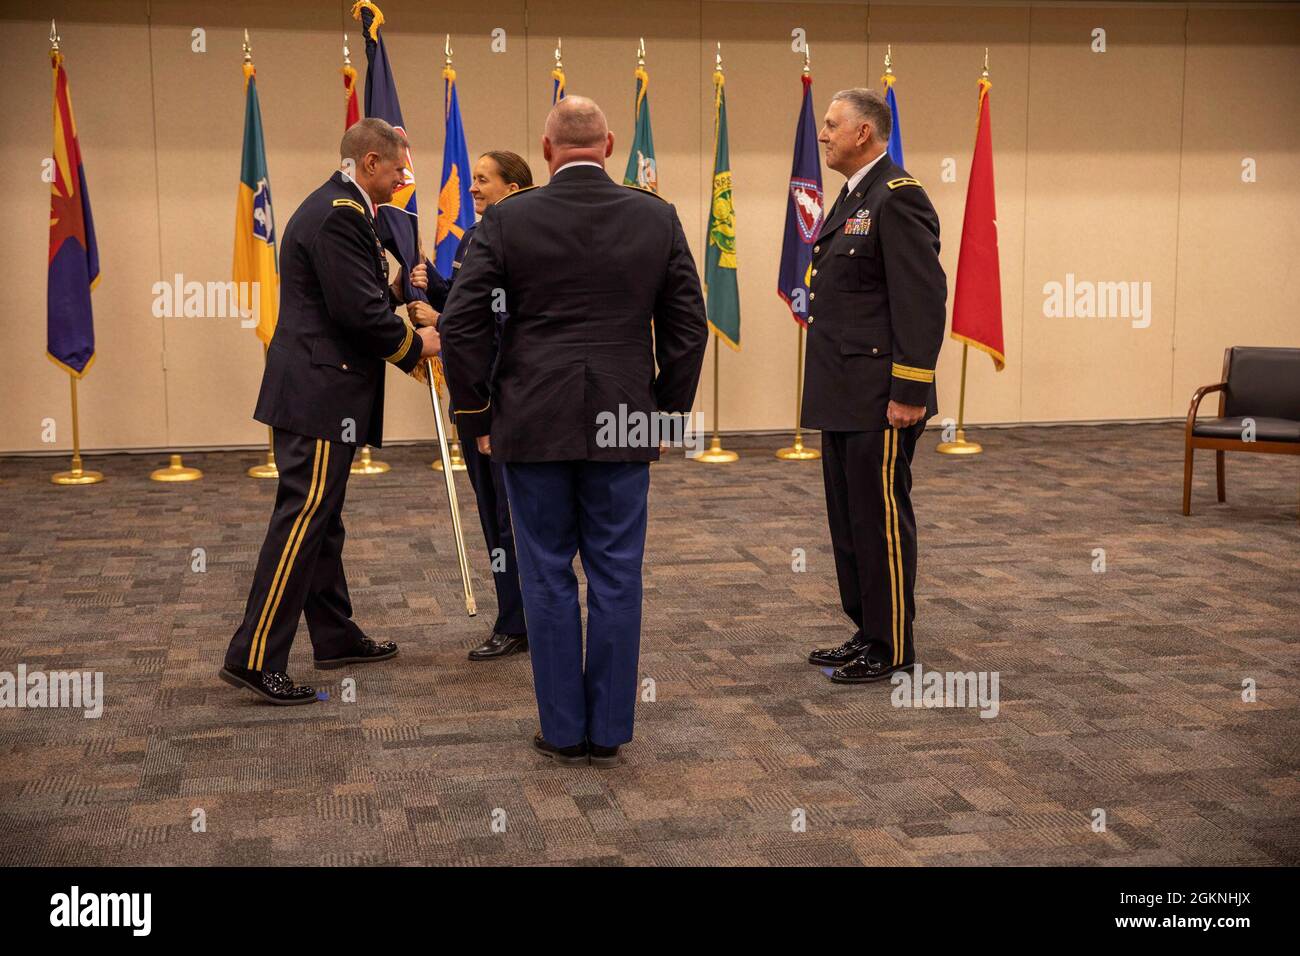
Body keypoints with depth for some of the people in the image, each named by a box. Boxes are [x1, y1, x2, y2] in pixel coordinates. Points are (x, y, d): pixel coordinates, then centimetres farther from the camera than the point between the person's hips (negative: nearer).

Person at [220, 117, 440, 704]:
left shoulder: (336, 209, 19)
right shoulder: (341, 215, -15)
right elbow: (359, 311, -20)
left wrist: (408, 340, 11)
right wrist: (415, 344, -5)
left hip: (317, 390, 11)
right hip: (319, 393, -11)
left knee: (321, 519, 15)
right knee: (302, 518, -11)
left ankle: (335, 636, 25)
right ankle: (254, 657, -9)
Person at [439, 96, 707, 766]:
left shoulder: (508, 219, -4)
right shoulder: (657, 218, 2)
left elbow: (461, 325, -5)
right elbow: (687, 328, 4)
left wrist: (476, 419, 4)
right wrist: (667, 415, 13)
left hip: (533, 426, -1)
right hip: (624, 427, 1)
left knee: (548, 576, 8)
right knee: (616, 578, 8)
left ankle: (563, 730, 14)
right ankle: (608, 731, 14)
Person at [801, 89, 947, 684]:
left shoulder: (897, 199, -14)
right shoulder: (852, 199, 17)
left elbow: (923, 299, -20)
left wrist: (910, 392, -22)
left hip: (878, 400, -10)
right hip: (843, 398, 10)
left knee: (881, 519, -2)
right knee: (849, 519, 15)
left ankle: (892, 648, 8)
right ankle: (867, 633, 25)